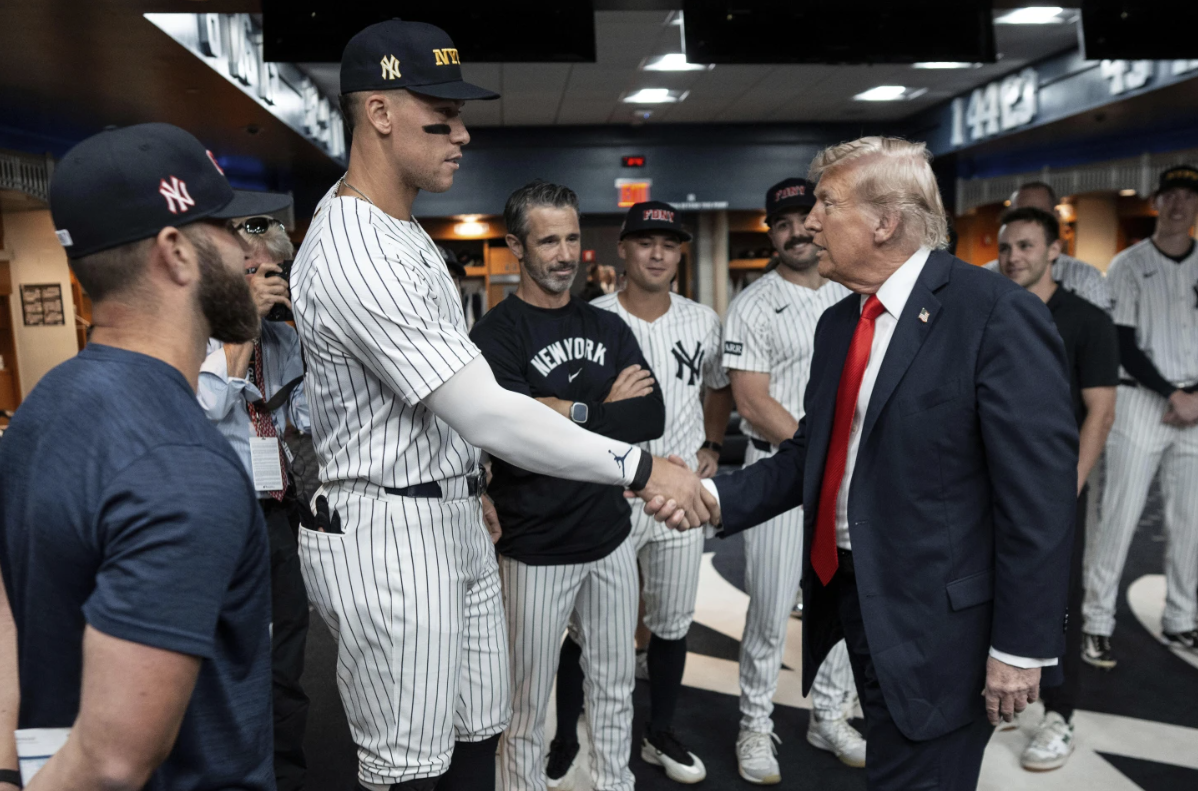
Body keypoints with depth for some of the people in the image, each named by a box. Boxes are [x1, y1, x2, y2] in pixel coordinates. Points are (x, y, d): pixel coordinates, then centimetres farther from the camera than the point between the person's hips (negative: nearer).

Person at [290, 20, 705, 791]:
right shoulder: (354, 259, -24)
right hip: (389, 533, -9)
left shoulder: (399, 222, 9)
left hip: (455, 518, 9)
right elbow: (484, 412, -28)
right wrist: (639, 467, -24)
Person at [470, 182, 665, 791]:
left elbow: (652, 417, -3)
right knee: (527, 709, 8)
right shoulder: (495, 336, -10)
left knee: (614, 692, 19)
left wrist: (571, 411, -14)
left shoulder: (608, 328, 9)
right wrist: (605, 408, -9)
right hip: (536, 550, -5)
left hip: (611, 537, 6)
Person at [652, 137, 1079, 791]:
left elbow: (1039, 496, -16)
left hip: (937, 618, -7)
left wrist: (1022, 646, -14)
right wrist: (717, 496, -7)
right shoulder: (837, 323, 8)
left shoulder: (998, 314, -15)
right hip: (848, 594, 7)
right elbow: (809, 453, 8)